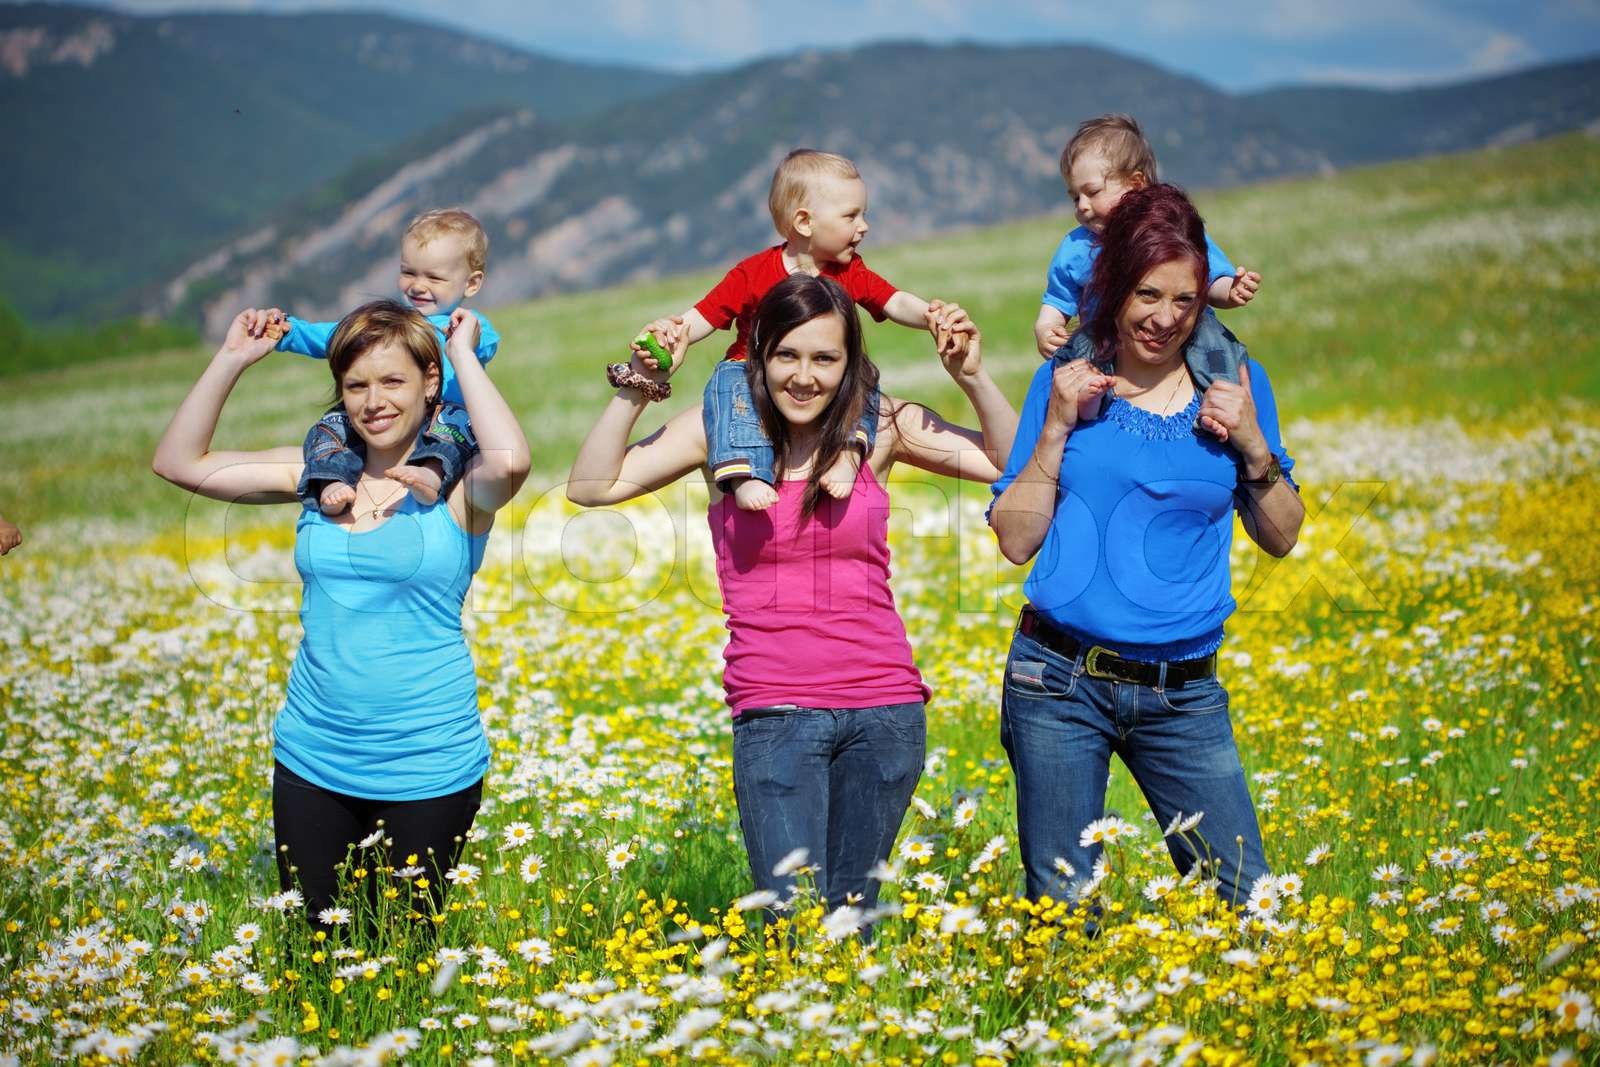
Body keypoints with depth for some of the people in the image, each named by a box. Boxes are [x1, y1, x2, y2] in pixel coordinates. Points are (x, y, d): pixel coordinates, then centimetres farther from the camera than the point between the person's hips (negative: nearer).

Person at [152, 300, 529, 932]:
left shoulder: (459, 487, -7)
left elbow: (510, 460, -31)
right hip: (313, 760, 4)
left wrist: (464, 355, -18)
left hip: (427, 768, -4)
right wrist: (231, 360, -1)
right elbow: (178, 463, 6)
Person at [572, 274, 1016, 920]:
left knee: (851, 913, 10)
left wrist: (974, 380, -11)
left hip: (883, 706, 1)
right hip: (773, 713, -1)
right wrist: (634, 390, -15)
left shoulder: (879, 426, 1)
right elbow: (591, 487, -6)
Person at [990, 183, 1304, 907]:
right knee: (1060, 903, 3)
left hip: (1183, 692, 1)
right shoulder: (1068, 379, 3)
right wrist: (1058, 425, -9)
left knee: (1249, 900, -3)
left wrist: (1252, 445, -6)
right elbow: (1016, 541, 1)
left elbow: (1281, 538, 11)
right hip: (1061, 680, -1)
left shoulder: (1234, 384, 5)